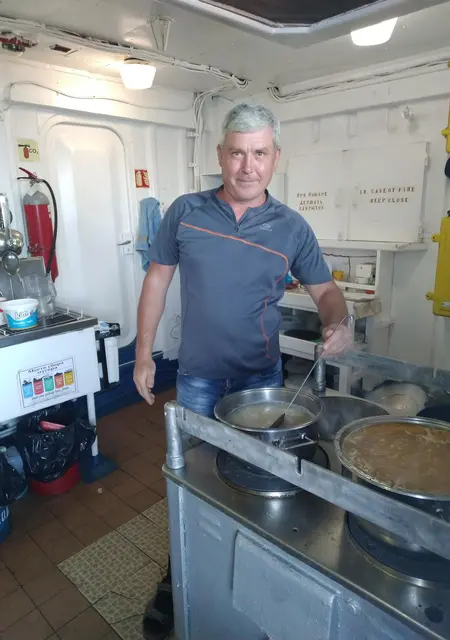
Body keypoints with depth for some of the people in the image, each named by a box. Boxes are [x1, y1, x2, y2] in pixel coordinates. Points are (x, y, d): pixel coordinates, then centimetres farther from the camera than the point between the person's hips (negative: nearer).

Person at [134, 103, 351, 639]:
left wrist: (337, 322, -22)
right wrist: (144, 354, 0)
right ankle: (181, 576, 40)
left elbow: (324, 290, 2)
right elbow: (158, 279, 1)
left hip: (261, 376, 1)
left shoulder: (292, 227, -6)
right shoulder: (185, 212, -6)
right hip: (198, 378, 0)